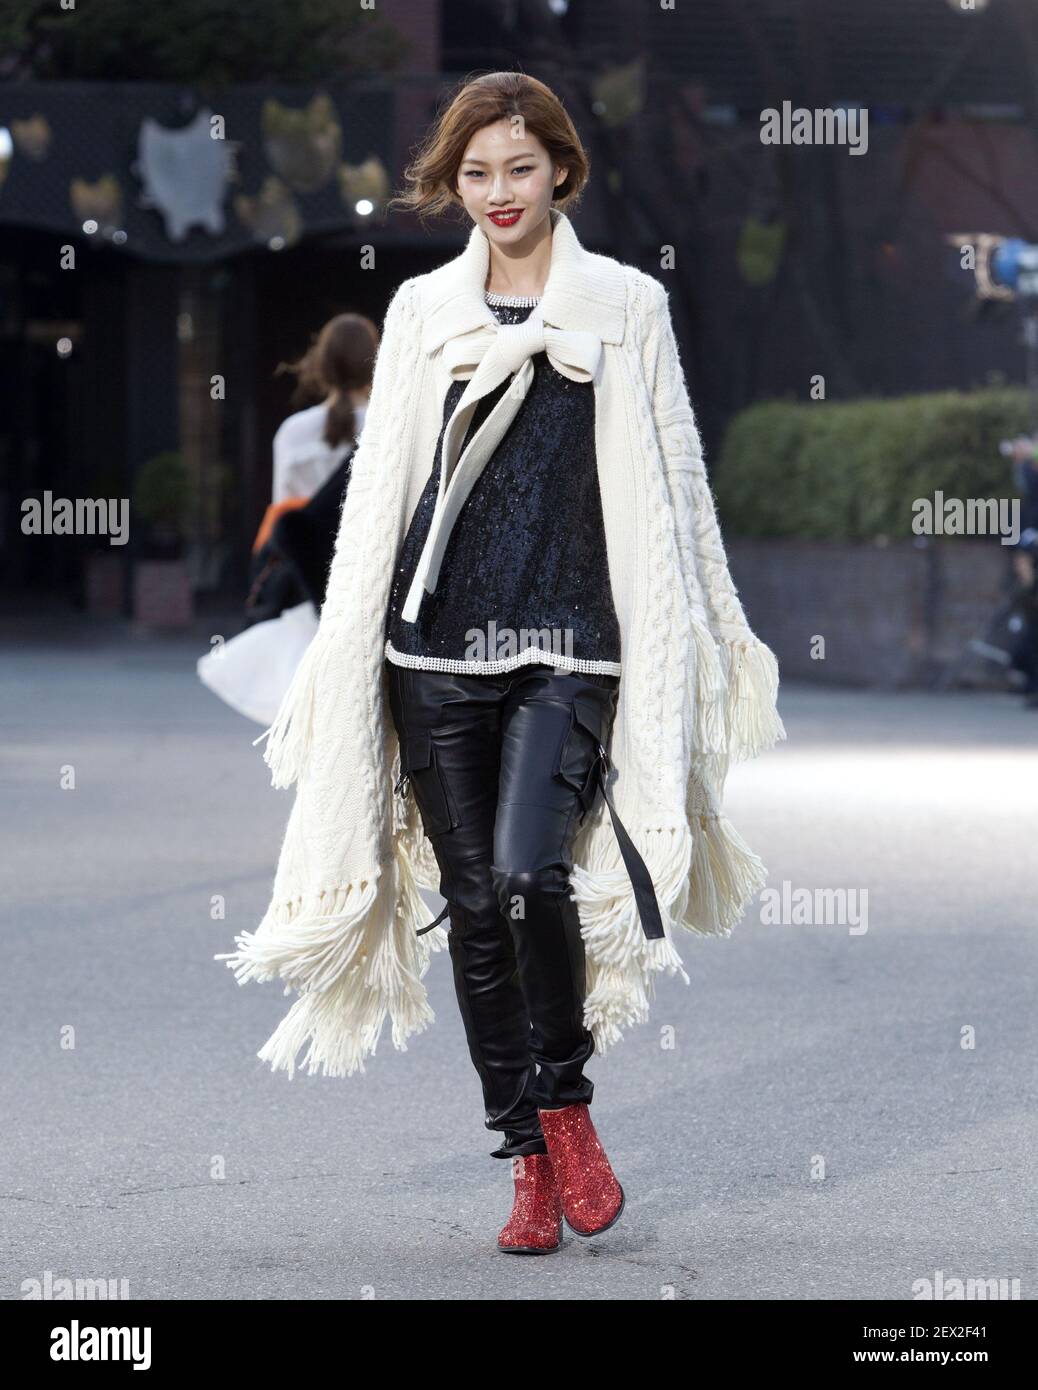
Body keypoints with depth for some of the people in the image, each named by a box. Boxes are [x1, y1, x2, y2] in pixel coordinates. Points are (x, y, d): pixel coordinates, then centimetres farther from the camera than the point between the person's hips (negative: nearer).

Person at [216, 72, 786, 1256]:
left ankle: (567, 1105, 2)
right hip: (437, 647, 3)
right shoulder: (421, 312, 12)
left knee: (531, 872, -21)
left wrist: (686, 657, 6)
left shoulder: (625, 305, 6)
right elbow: (378, 489, 15)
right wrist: (344, 658, 11)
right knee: (474, 905, 1)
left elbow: (667, 491, 8)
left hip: (569, 646, -3)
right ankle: (530, 1160, 10)